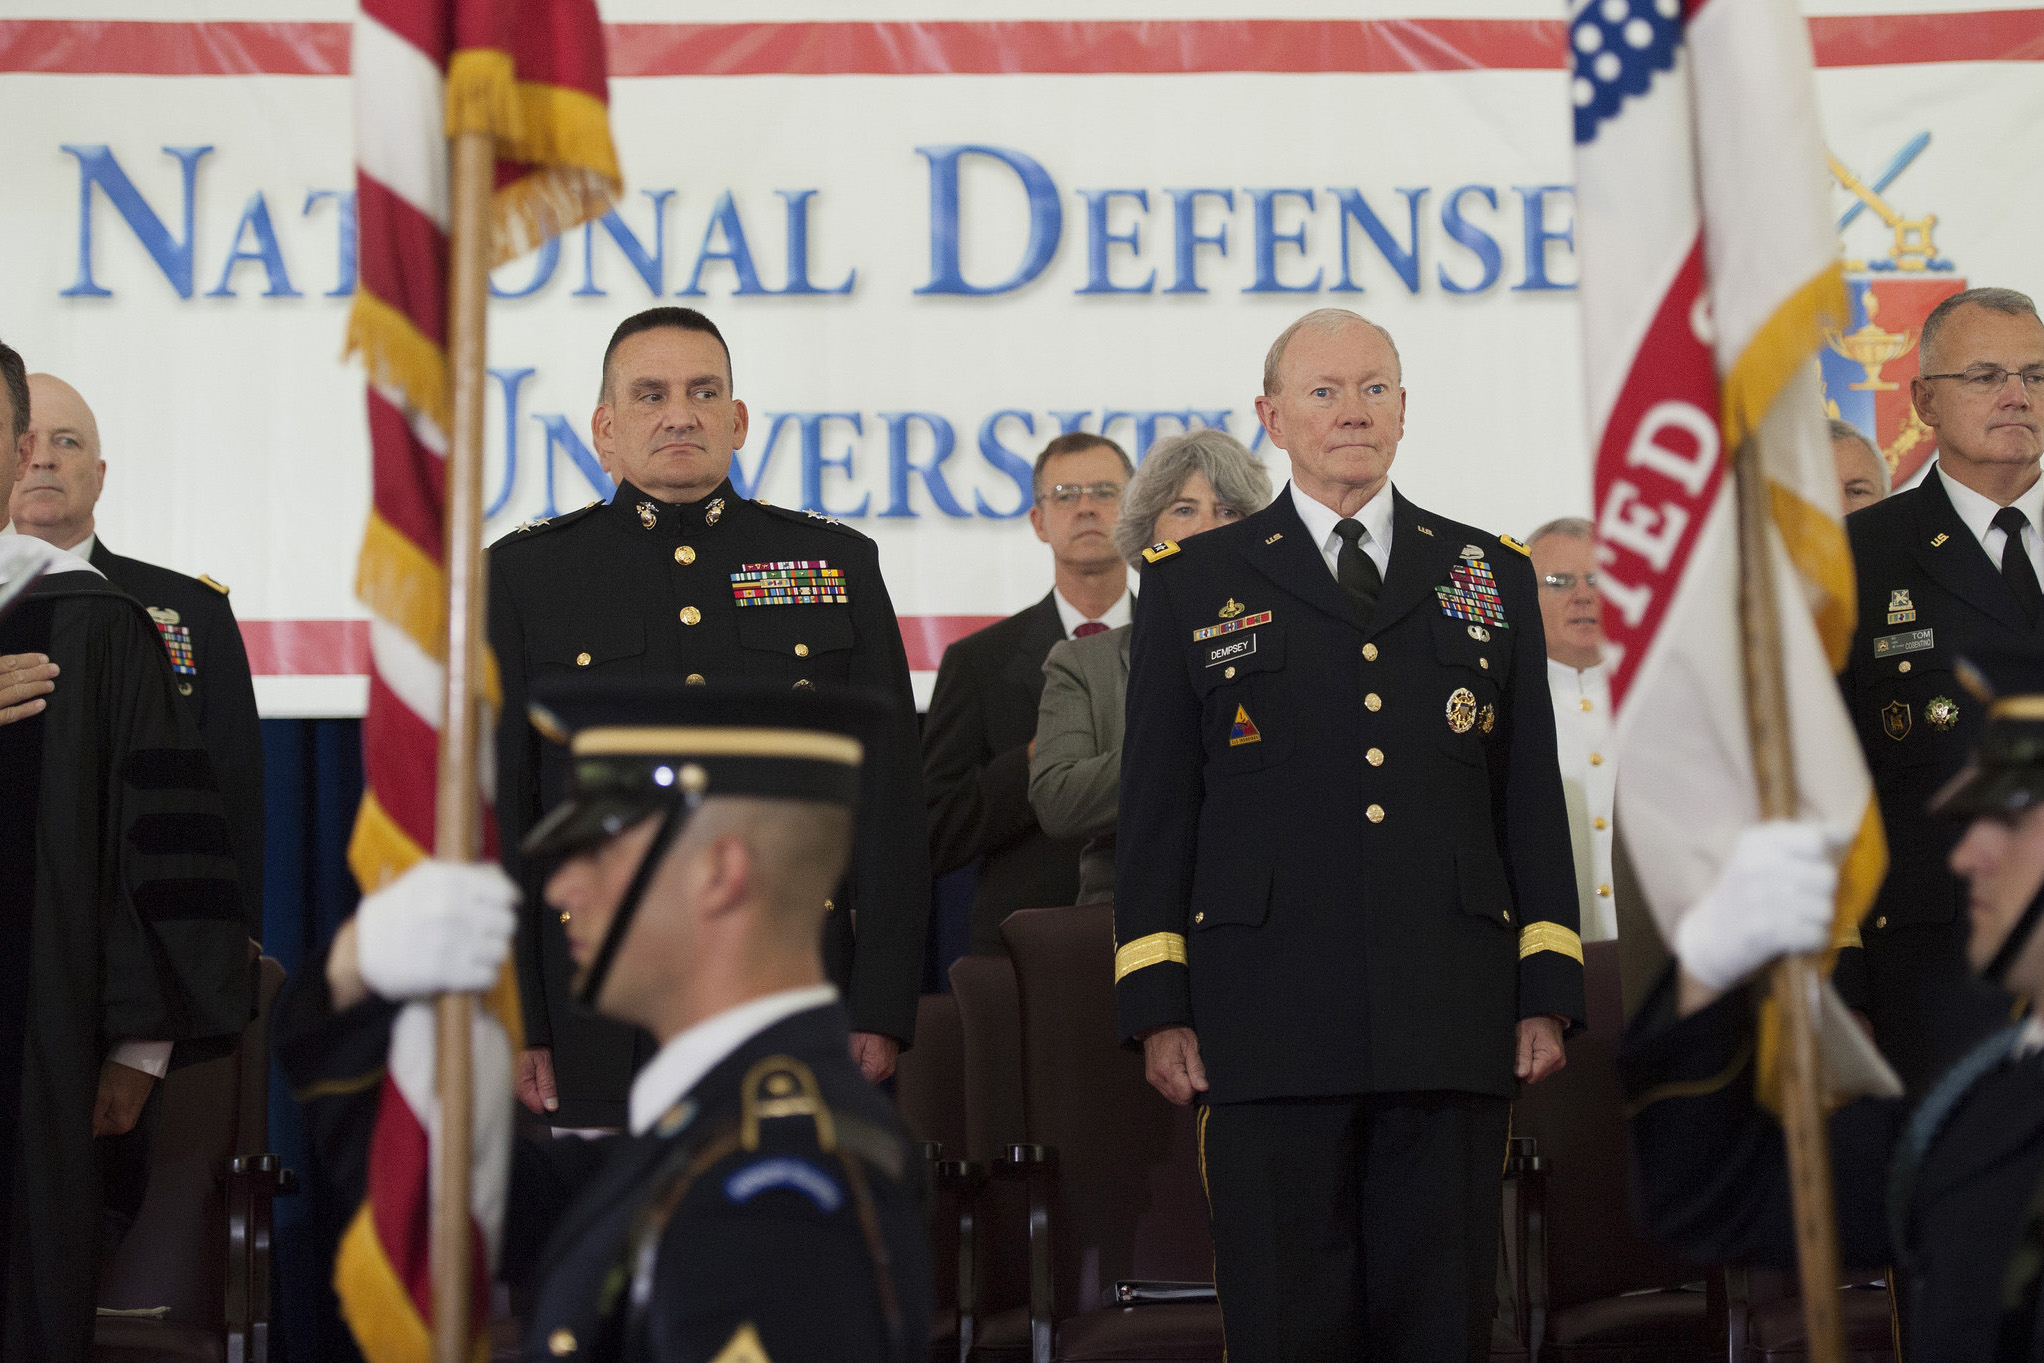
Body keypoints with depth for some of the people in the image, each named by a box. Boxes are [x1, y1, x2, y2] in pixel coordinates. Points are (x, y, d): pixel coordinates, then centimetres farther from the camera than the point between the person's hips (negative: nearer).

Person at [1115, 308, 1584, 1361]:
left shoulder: (1492, 575, 14)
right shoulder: (1193, 582, 9)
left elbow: (1531, 796, 13)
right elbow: (1155, 808, 7)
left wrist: (1549, 992, 5)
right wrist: (1157, 1007, 0)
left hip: (1453, 1026, 2)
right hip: (1272, 1026, -1)